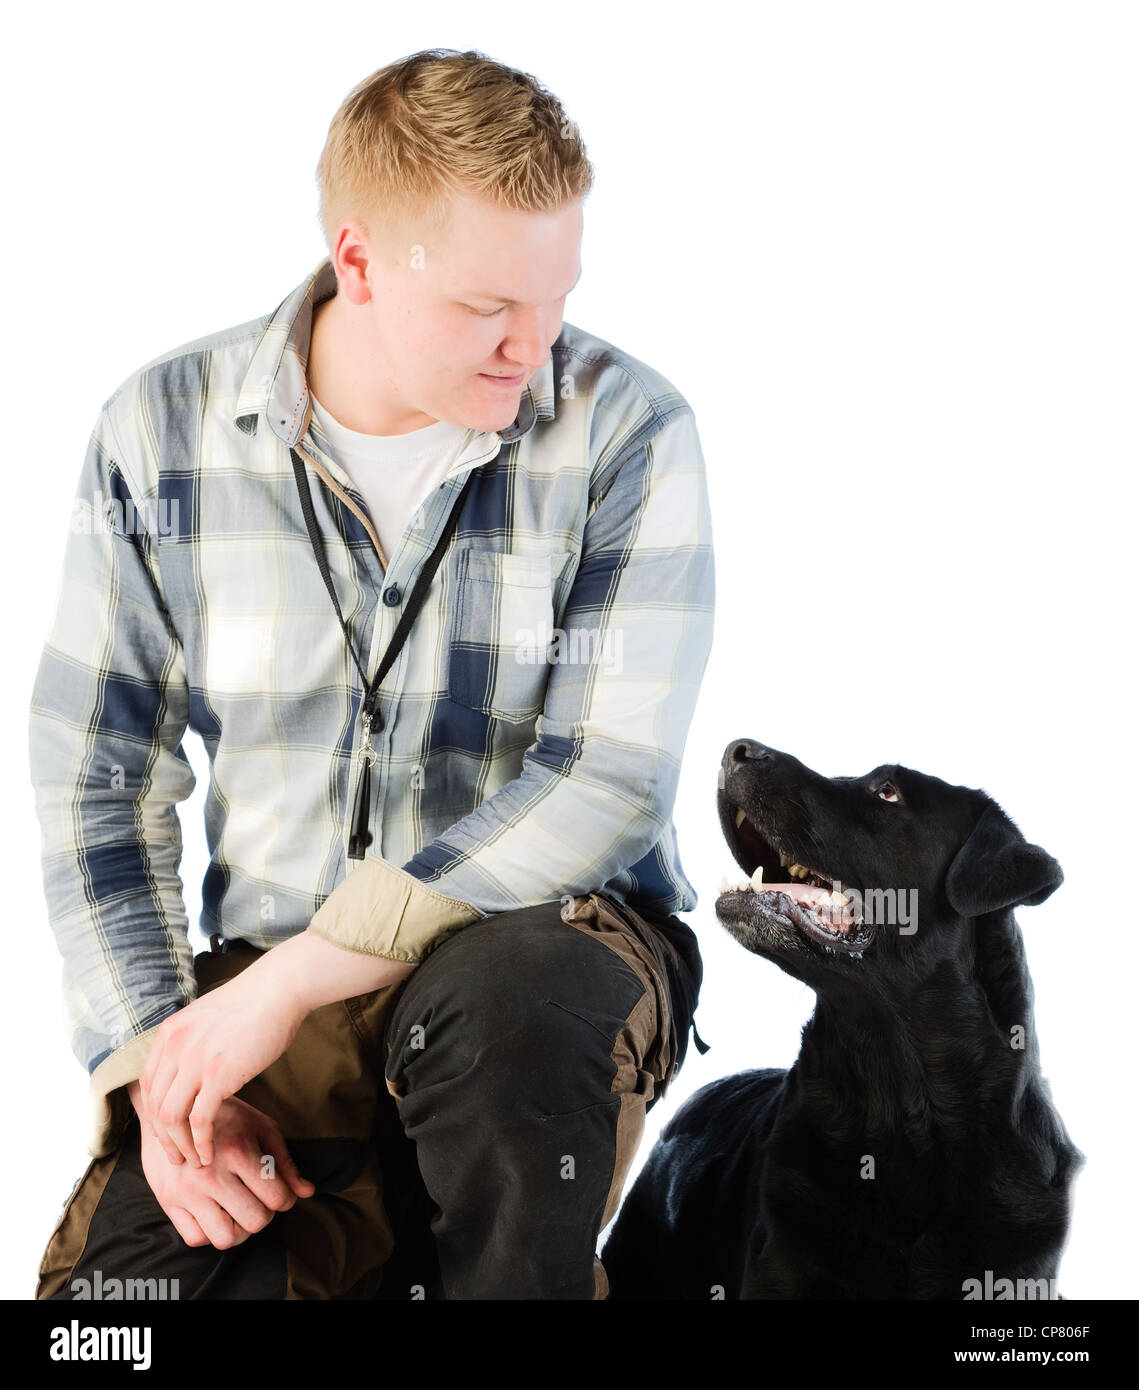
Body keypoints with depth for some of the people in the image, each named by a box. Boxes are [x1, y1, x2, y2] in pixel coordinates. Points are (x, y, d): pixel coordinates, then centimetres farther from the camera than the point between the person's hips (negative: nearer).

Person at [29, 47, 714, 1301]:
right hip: (267, 981, 2)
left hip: (550, 932, -2)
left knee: (504, 999, -37)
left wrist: (296, 976, -19)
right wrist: (157, 1062, -9)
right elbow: (96, 781, 3)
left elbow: (610, 779, -16)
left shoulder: (625, 429, -9)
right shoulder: (163, 431, -2)